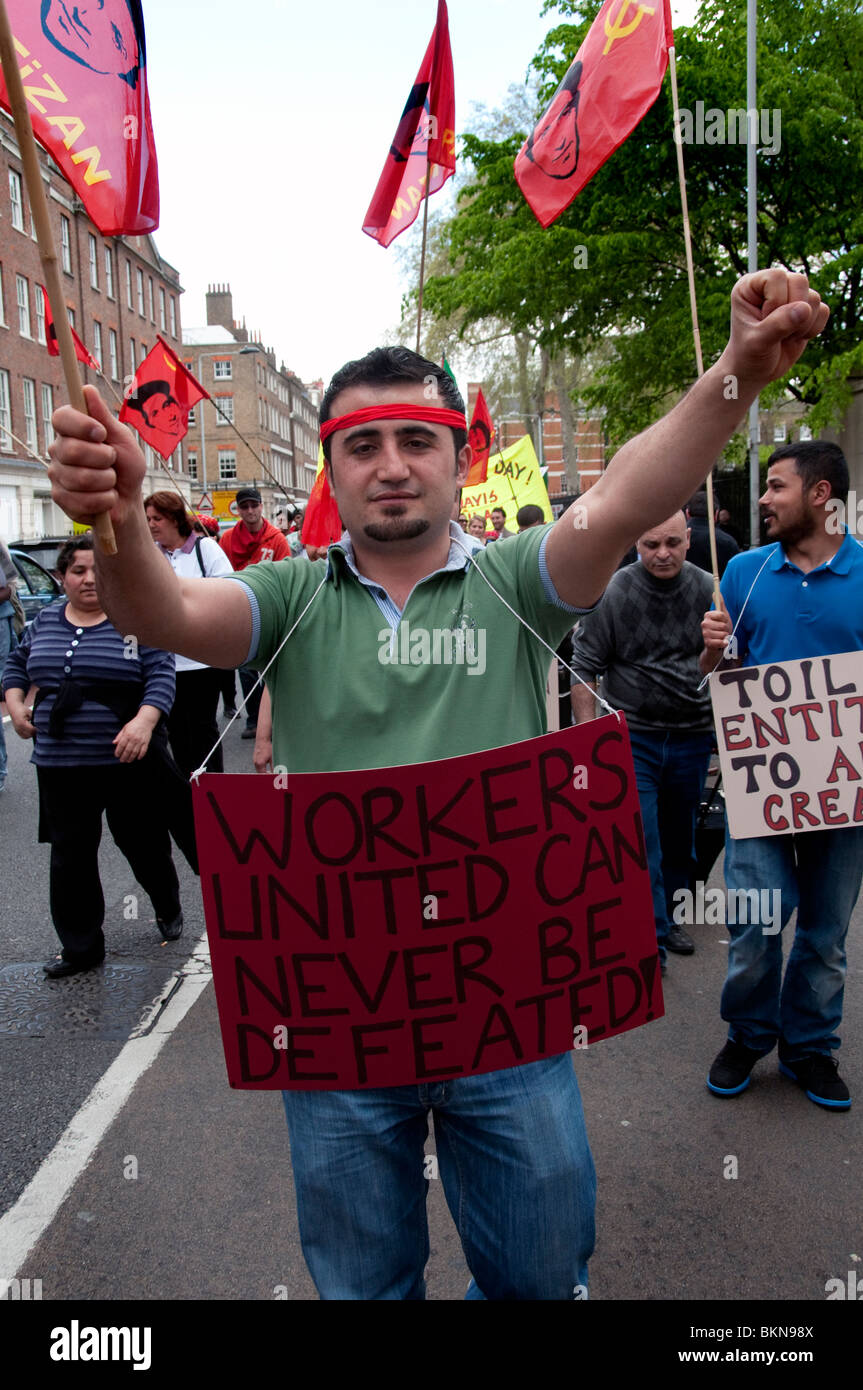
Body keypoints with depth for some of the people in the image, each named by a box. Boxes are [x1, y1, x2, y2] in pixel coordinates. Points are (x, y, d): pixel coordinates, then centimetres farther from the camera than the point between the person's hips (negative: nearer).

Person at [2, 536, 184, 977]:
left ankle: (168, 909, 38)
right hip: (59, 764, 4)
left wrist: (144, 721, -26)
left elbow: (162, 675, -11)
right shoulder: (45, 622, 10)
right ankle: (81, 948, 21)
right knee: (70, 857, 8)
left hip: (127, 760, -4)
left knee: (143, 843, 9)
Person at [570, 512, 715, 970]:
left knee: (679, 841, 16)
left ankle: (668, 916, 34)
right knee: (641, 845, -5)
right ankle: (651, 941, 4)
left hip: (693, 738, 3)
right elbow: (584, 668, -5)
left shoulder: (708, 590, -1)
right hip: (631, 737, -3)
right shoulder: (611, 593, -8)